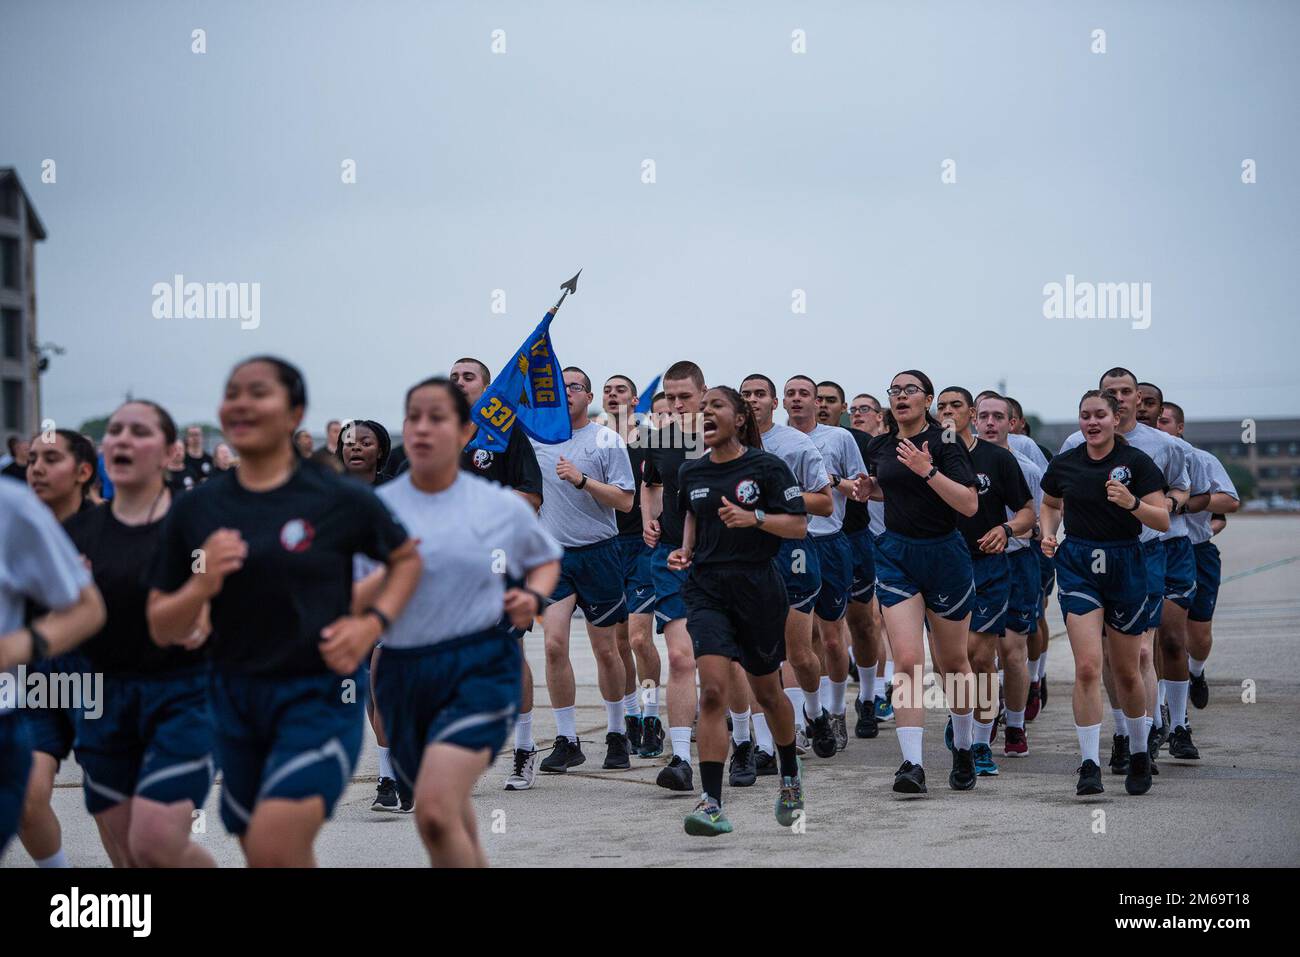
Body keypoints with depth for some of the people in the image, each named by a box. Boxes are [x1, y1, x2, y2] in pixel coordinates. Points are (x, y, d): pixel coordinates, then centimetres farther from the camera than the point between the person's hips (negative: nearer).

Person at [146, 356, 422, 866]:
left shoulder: (340, 499, -7)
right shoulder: (196, 509, 2)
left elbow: (406, 557, 10)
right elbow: (162, 629, 6)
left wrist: (373, 622, -7)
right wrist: (200, 587, -14)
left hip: (321, 695, -4)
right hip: (235, 698, 4)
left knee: (273, 849, -20)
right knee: (288, 858, 15)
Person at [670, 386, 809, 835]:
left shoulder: (766, 466, -5)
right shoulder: (691, 472, 7)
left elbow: (799, 526, -7)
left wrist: (754, 517, -22)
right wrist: (684, 549, 8)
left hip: (758, 587, -2)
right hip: (707, 588, 2)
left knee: (767, 692, 13)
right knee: (712, 691, -15)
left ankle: (790, 775, 41)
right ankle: (712, 803, -17)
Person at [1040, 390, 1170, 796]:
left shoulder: (1137, 462, -5)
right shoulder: (1064, 463, 2)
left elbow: (1163, 521, -8)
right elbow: (1050, 504, 22)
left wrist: (1132, 503, -25)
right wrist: (1048, 534, 3)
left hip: (1125, 565, -1)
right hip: (1078, 567, 1)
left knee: (1126, 671, 9)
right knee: (1087, 667, -13)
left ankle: (1139, 754, 31)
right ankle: (1089, 765, -10)